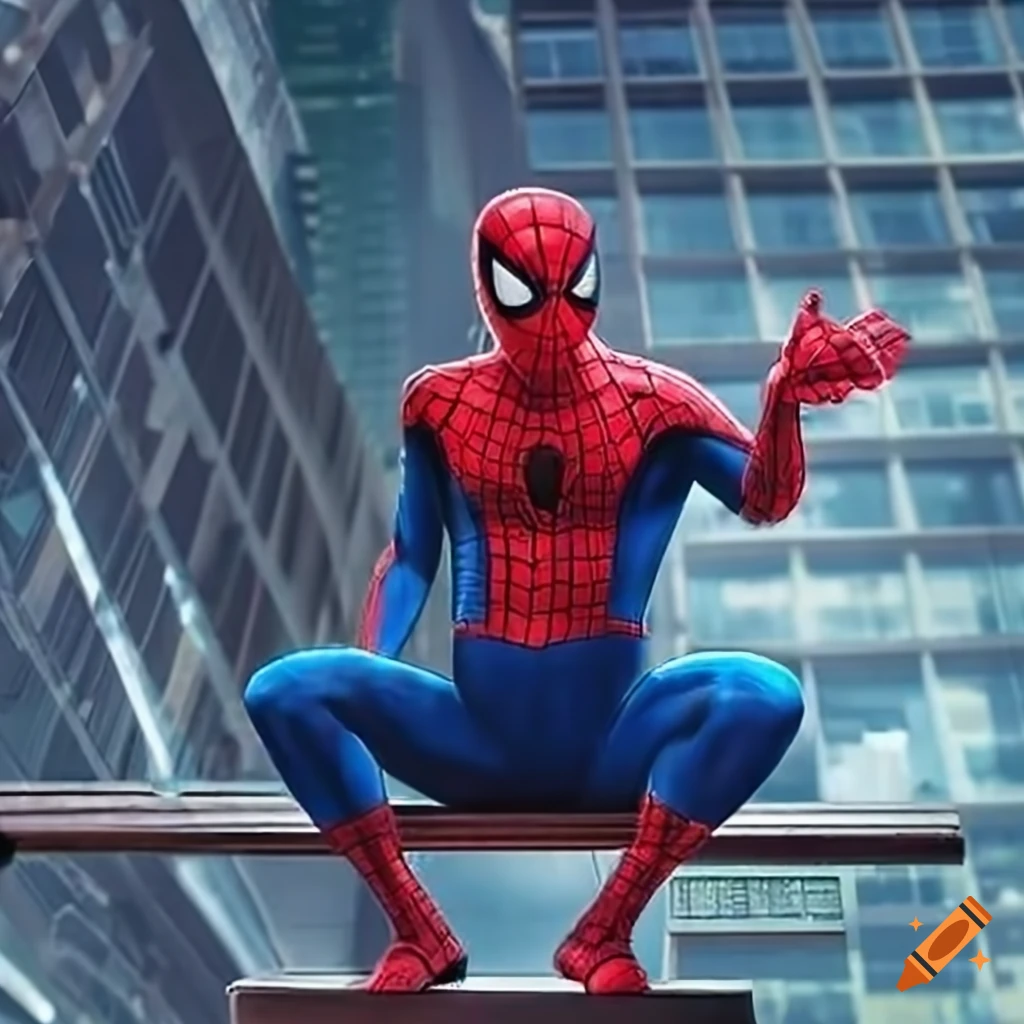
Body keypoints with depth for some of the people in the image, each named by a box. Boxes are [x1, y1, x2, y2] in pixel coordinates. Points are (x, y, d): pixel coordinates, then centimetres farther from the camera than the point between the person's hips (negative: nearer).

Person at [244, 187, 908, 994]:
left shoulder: (653, 402, 1)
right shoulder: (441, 402, 6)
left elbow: (765, 498, -15)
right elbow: (411, 560, 10)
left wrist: (785, 395, -35)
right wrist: (364, 686, -4)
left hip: (609, 744, -1)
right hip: (478, 742, 1)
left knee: (763, 695, -30)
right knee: (286, 690, -22)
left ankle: (605, 933, -15)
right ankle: (421, 936, -8)